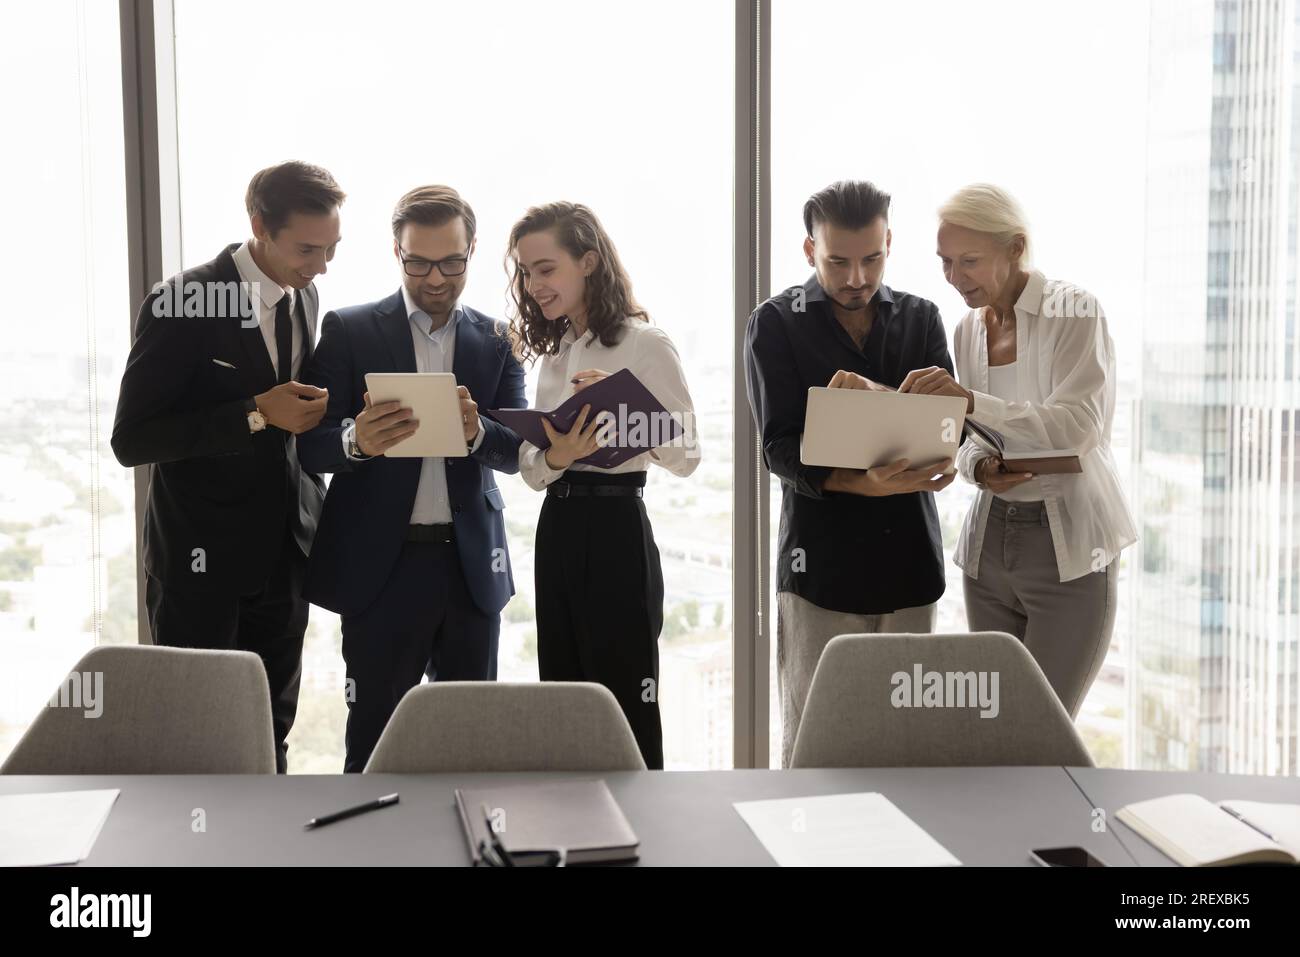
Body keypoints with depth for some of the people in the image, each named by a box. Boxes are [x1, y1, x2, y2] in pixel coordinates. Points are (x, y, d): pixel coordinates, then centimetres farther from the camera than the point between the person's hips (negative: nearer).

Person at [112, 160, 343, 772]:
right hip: (203, 559, -5)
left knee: (272, 736, 13)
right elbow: (131, 440, -16)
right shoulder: (185, 303, -14)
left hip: (284, 554, 6)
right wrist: (256, 415, -23)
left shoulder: (304, 297, 5)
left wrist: (315, 411, -2)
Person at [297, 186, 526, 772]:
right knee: (373, 742, 1)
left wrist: (478, 433, -21)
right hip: (382, 564, -2)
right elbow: (312, 447, -3)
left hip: (472, 566, 3)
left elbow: (518, 450, 2)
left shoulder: (495, 340, 9)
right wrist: (356, 440, -27)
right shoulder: (348, 331, 1)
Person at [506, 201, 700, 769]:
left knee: (625, 707, -1)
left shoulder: (644, 343, -7)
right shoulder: (553, 352, 13)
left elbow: (685, 455, -10)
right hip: (557, 530, 7)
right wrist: (557, 457, -12)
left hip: (616, 530, -7)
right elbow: (532, 469, 11)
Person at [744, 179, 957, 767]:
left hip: (908, 557, 3)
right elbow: (781, 448, -9)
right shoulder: (776, 325, 1)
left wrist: (879, 395, -23)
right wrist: (866, 483, -26)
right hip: (822, 560, -3)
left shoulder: (920, 318, 11)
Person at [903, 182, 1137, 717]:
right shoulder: (968, 329, 10)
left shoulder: (1073, 311, -8)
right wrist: (979, 467, -10)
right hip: (990, 538, 6)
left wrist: (970, 400, -33)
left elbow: (1077, 427, -22)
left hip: (1067, 546, -6)